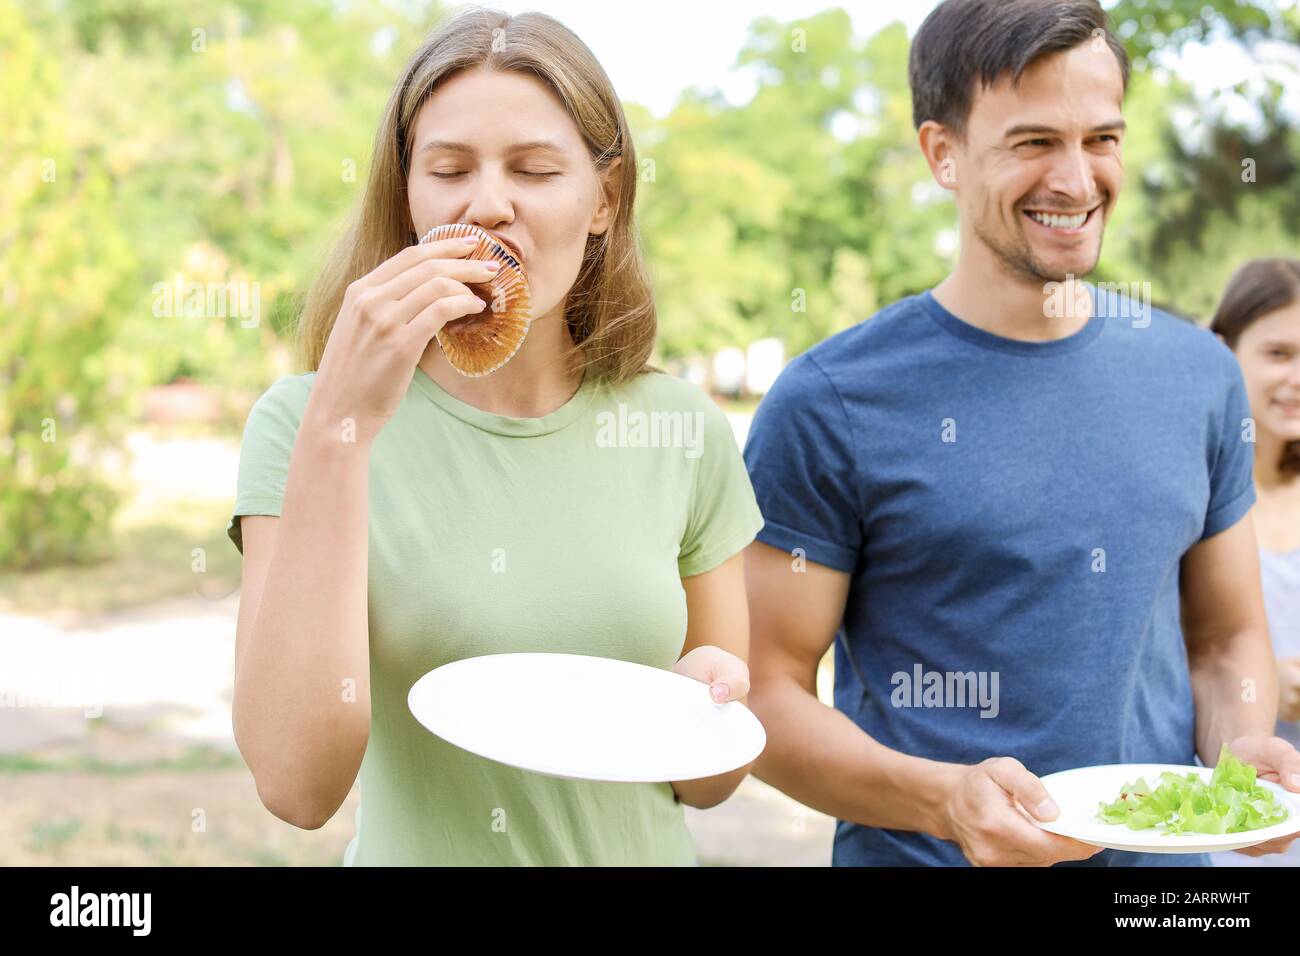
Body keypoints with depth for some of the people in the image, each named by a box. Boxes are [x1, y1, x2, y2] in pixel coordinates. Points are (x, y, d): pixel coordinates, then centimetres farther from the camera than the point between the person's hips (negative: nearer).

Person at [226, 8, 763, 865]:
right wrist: (340, 424, -28)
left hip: (641, 846, 2)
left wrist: (702, 713, -20)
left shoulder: (684, 432, -7)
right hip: (416, 845, -2)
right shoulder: (305, 422, -13)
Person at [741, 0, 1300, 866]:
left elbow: (1227, 639, 10)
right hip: (919, 853, -4)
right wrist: (946, 799, -25)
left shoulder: (1200, 374, 1)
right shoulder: (826, 405, -13)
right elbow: (767, 693, -12)